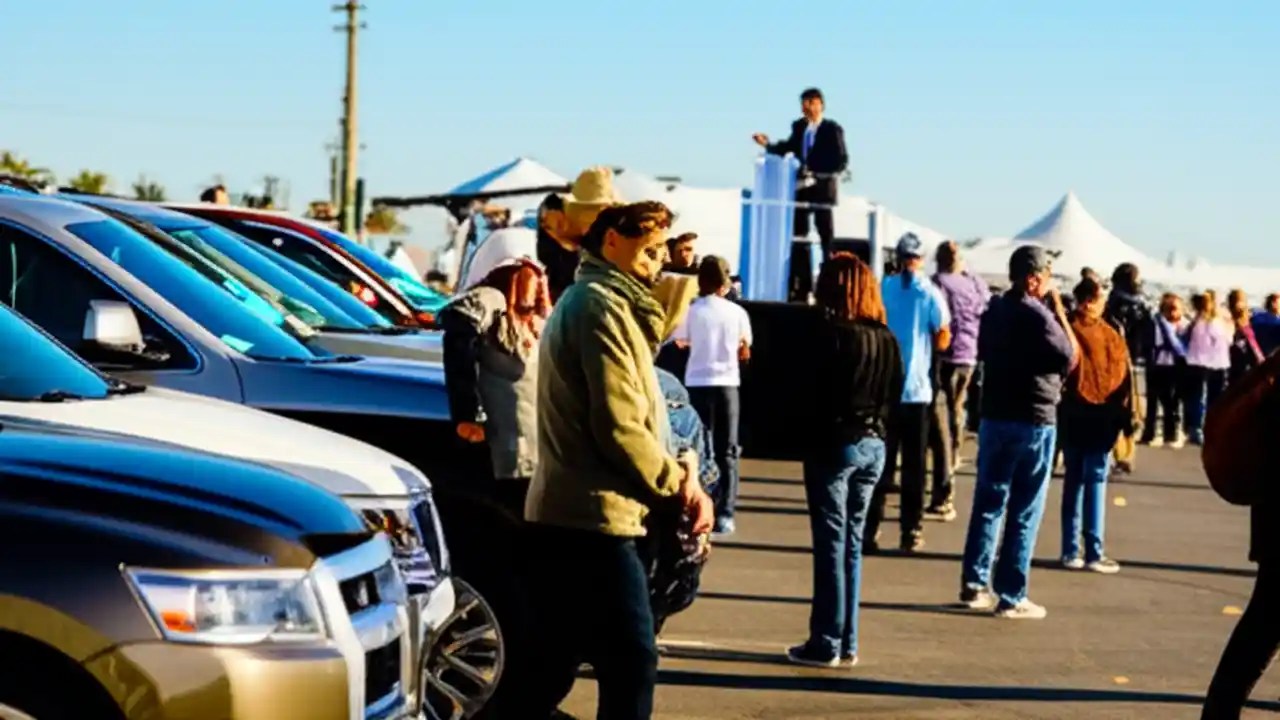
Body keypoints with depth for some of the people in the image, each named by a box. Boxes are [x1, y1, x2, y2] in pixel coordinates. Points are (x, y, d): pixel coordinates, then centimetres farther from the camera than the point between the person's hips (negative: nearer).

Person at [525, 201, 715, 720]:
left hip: (561, 515, 10)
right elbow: (619, 428, -19)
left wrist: (679, 470, 4)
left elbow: (631, 411, 18)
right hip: (595, 518, -10)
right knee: (632, 663, -8)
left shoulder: (588, 301, 20)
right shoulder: (601, 307, -13)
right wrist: (677, 482, -5)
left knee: (552, 665, 15)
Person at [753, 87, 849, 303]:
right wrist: (768, 145, 4)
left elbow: (841, 161, -14)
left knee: (826, 236, 1)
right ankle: (802, 285, 15)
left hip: (823, 188, -6)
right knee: (799, 236, 8)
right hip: (803, 186, 6)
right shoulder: (799, 126, 4)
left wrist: (818, 174, -21)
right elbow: (788, 147, 18)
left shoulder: (832, 129, -12)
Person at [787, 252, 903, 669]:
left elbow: (815, 393, -13)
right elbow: (894, 395, 11)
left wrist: (809, 443, -6)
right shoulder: (887, 340, 8)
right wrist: (876, 426, 12)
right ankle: (847, 644, 14)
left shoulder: (833, 335, -13)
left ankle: (826, 643, 2)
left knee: (831, 544, -1)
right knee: (852, 544, 11)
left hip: (835, 444, -6)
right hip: (874, 446, 6)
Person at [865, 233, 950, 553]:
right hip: (917, 388, -1)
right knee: (913, 464, 6)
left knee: (881, 461, 8)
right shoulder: (930, 293, -4)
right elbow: (942, 341, -6)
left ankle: (871, 529, 5)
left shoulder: (882, 288, 0)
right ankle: (911, 532, 4)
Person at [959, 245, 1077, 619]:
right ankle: (1011, 597, 1)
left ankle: (975, 583, 13)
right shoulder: (1037, 315, -15)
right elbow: (1069, 358, -11)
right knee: (1024, 512, -1)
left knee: (988, 502, 12)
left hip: (994, 416, 7)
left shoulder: (994, 311, 8)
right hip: (1033, 421, -7)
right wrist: (1059, 311, -6)